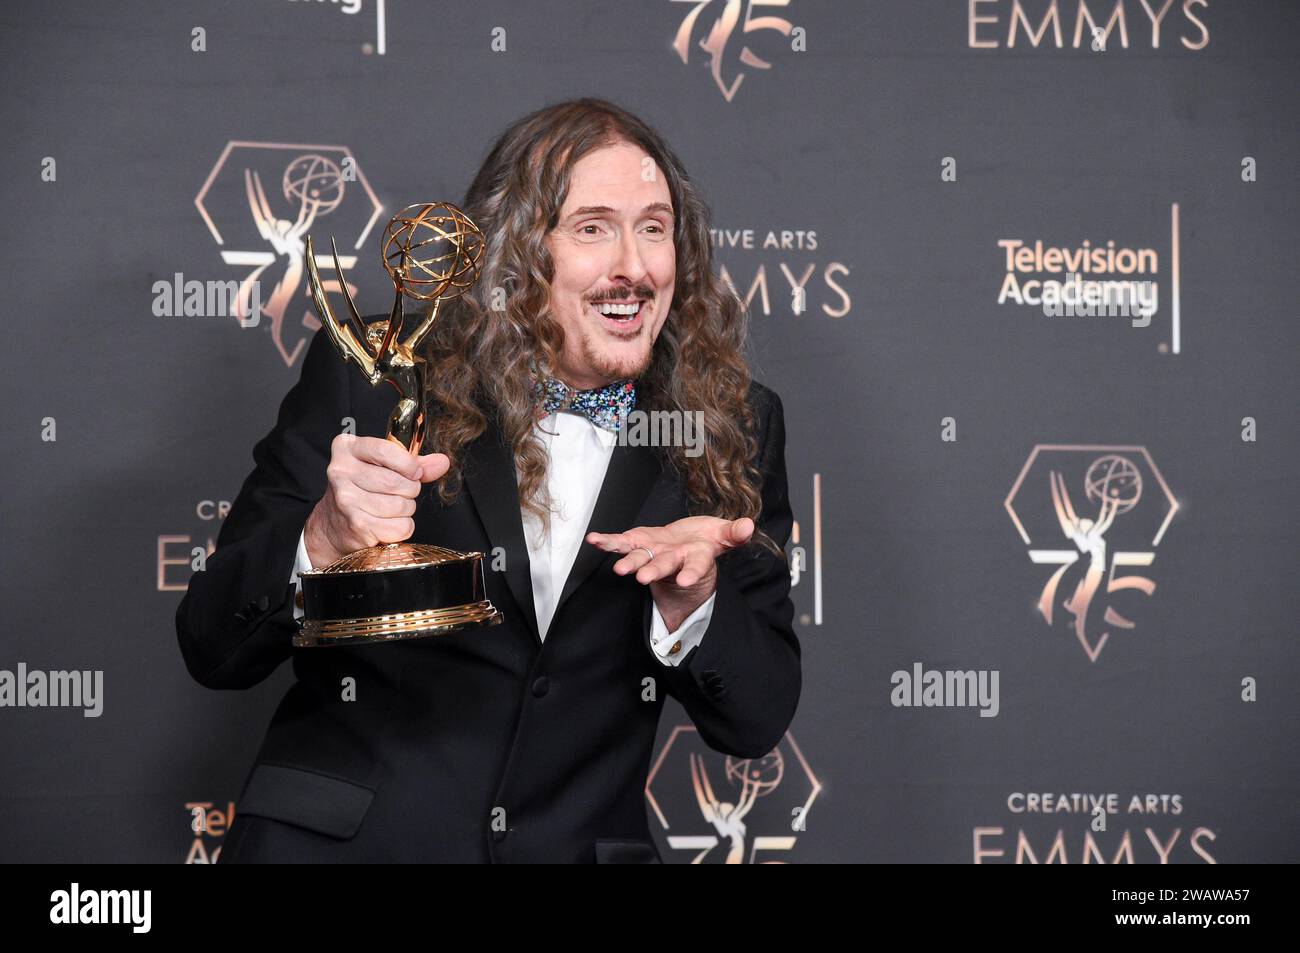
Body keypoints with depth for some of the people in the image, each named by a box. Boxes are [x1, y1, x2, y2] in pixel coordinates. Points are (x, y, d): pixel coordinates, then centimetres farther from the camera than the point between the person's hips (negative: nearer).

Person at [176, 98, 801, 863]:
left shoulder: (735, 427, 4)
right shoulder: (370, 377, -3)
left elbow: (759, 722, 5)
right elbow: (212, 649, -3)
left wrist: (689, 606, -15)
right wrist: (322, 540, -22)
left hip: (574, 844, 2)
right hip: (340, 839, -2)